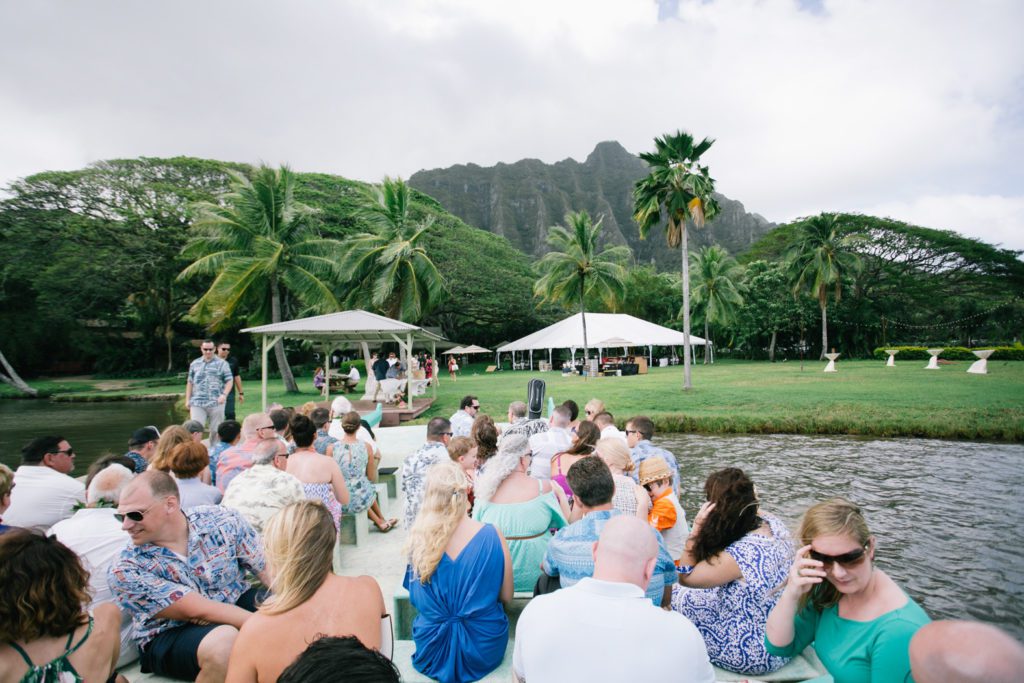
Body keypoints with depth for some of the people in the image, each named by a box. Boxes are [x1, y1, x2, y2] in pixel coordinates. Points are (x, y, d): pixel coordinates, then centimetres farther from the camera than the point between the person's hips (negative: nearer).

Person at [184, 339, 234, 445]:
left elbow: (229, 380, -1)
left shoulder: (222, 363, 3)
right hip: (197, 403, 2)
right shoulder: (195, 364, 13)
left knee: (215, 430, 6)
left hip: (216, 403, -2)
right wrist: (187, 399, 11)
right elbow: (190, 383, 17)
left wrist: (224, 394, -17)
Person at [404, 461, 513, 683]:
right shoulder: (492, 536, -19)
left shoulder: (417, 537, -15)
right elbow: (506, 597, -5)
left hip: (433, 653, 2)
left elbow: (415, 597, 1)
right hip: (484, 651, -1)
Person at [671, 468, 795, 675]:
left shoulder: (737, 556, -34)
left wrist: (697, 526, -26)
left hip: (754, 656, -7)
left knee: (680, 597, 9)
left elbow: (685, 577, -20)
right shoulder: (773, 523, -13)